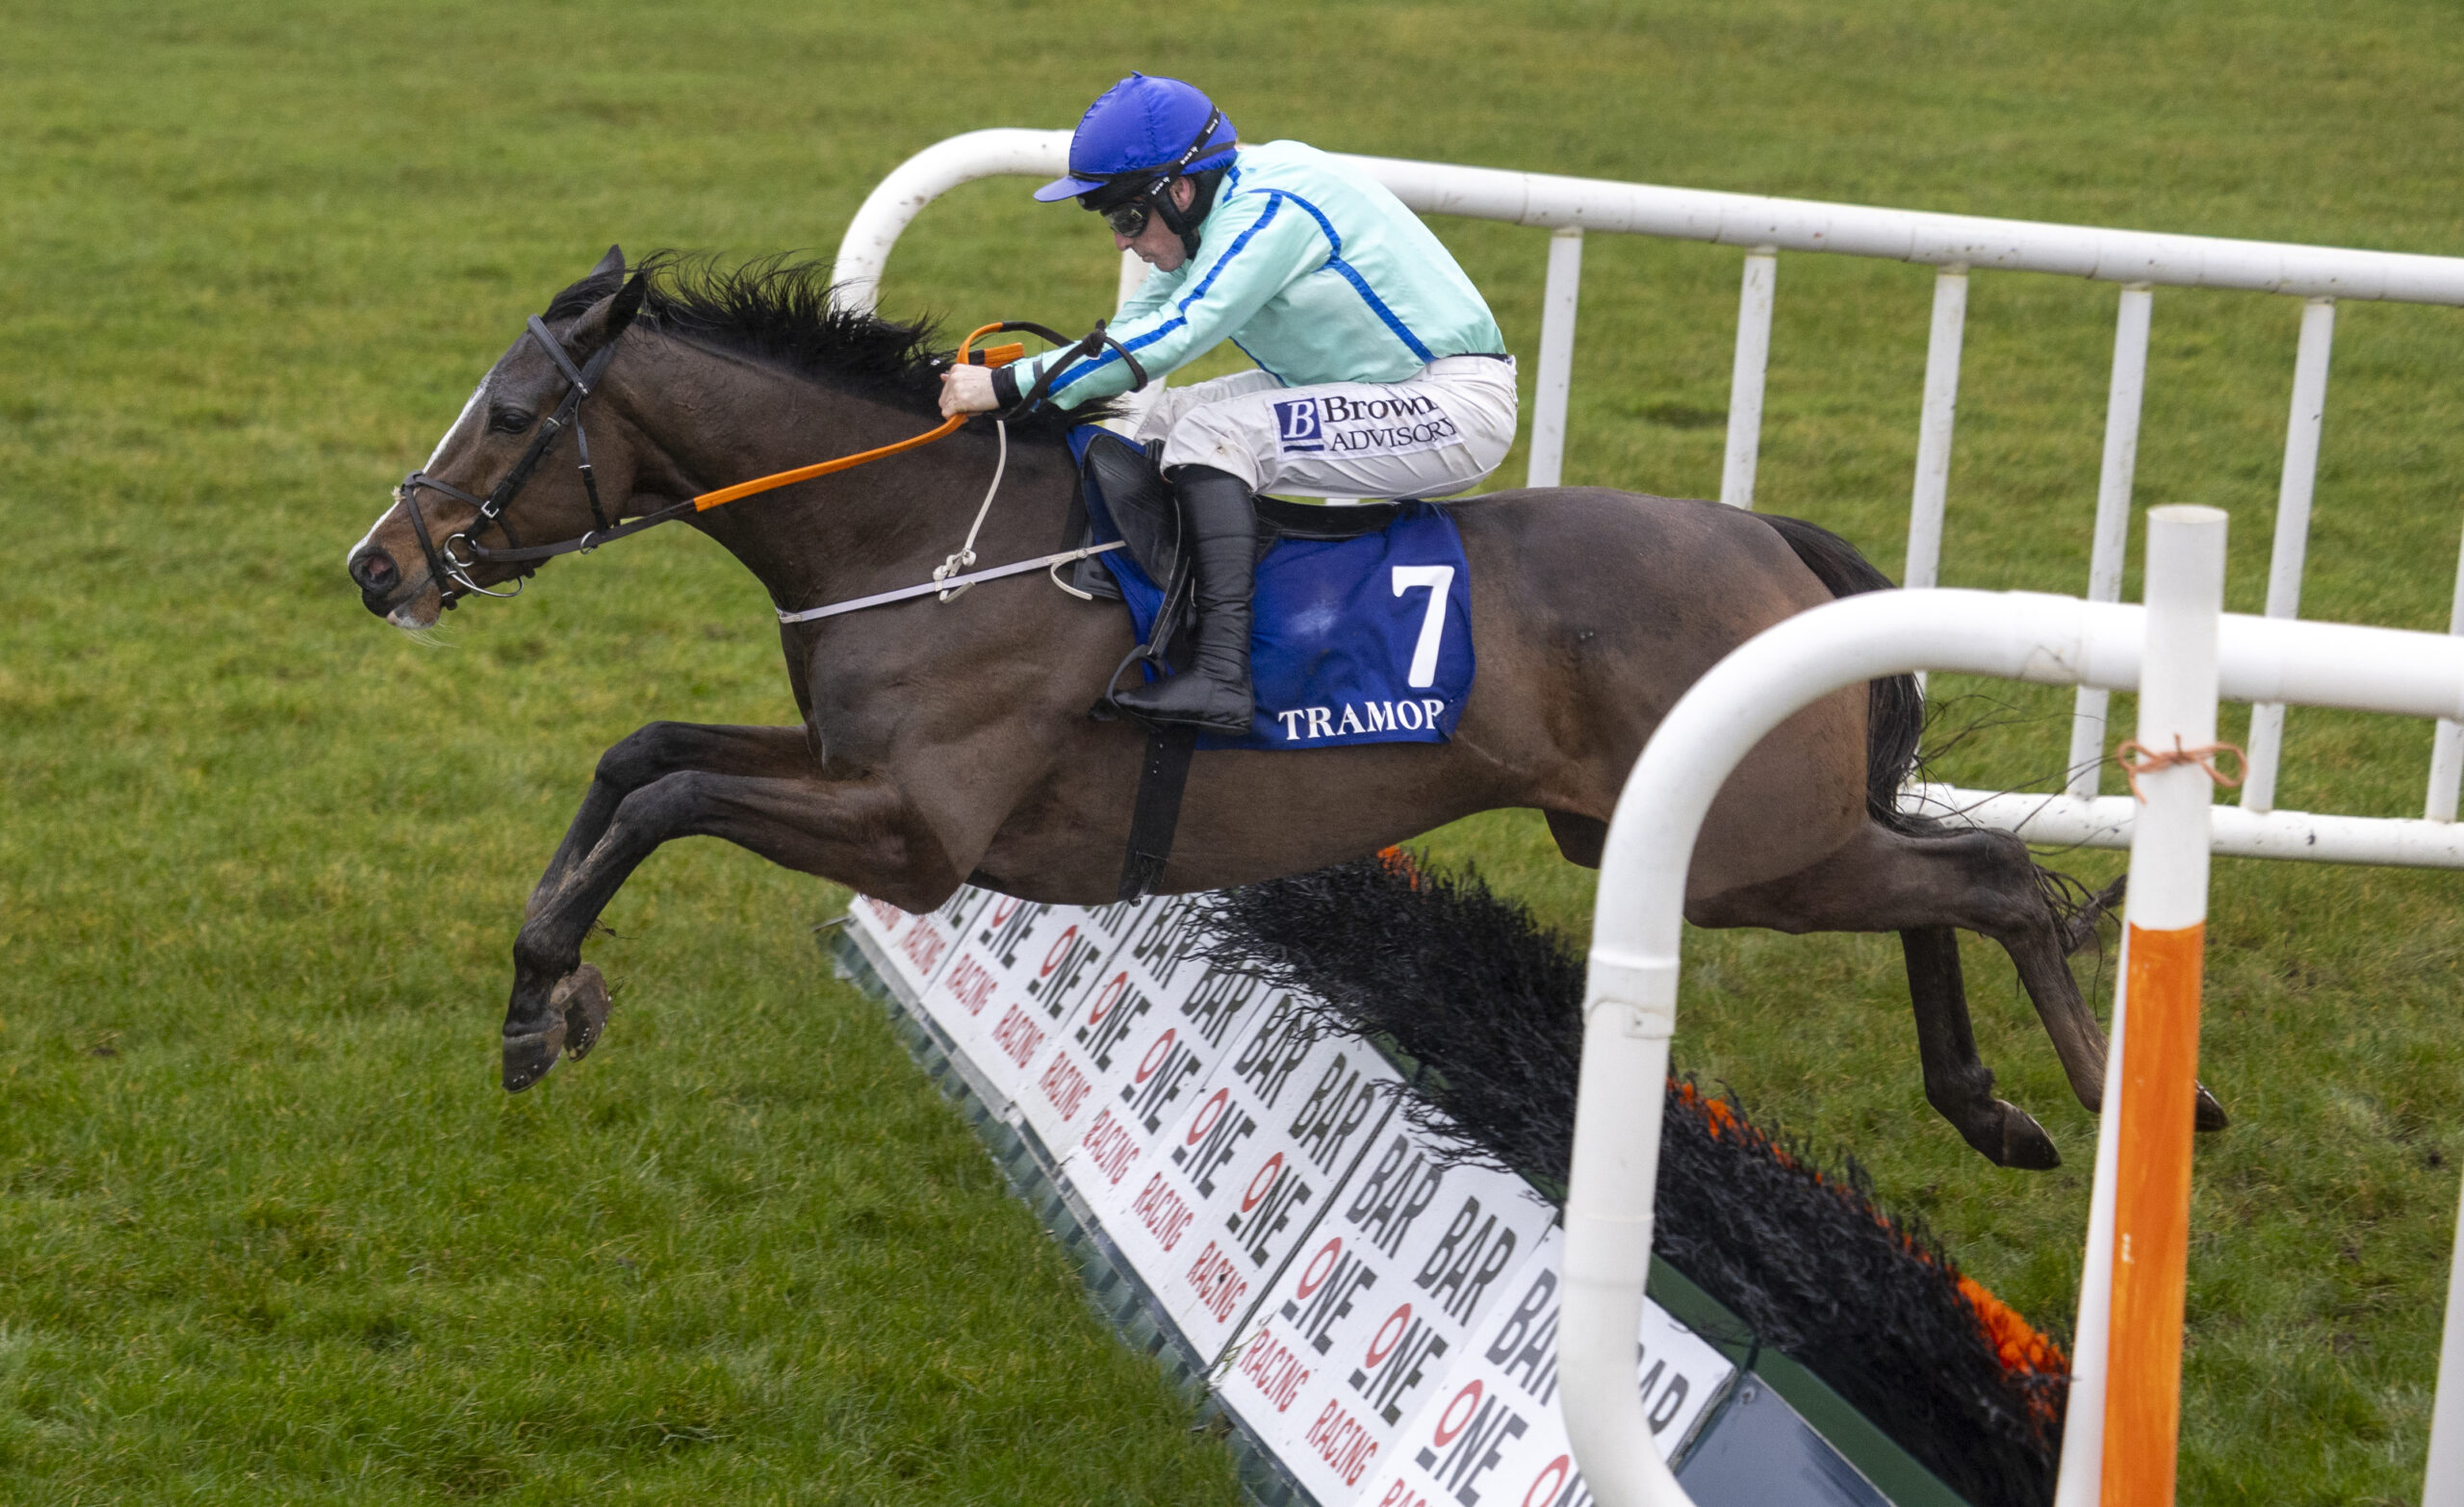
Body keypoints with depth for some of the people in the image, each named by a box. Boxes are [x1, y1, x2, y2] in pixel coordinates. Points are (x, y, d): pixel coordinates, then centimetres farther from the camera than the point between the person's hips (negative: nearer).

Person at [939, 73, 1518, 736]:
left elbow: (1173, 338, -30)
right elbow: (1134, 328, 10)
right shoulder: (1211, 213, 5)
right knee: (1167, 420, 8)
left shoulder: (1270, 209, -24)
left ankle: (1221, 676, -30)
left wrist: (1009, 386, -29)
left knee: (1210, 433, -23)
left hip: (1457, 404, -10)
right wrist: (1009, 378, -5)